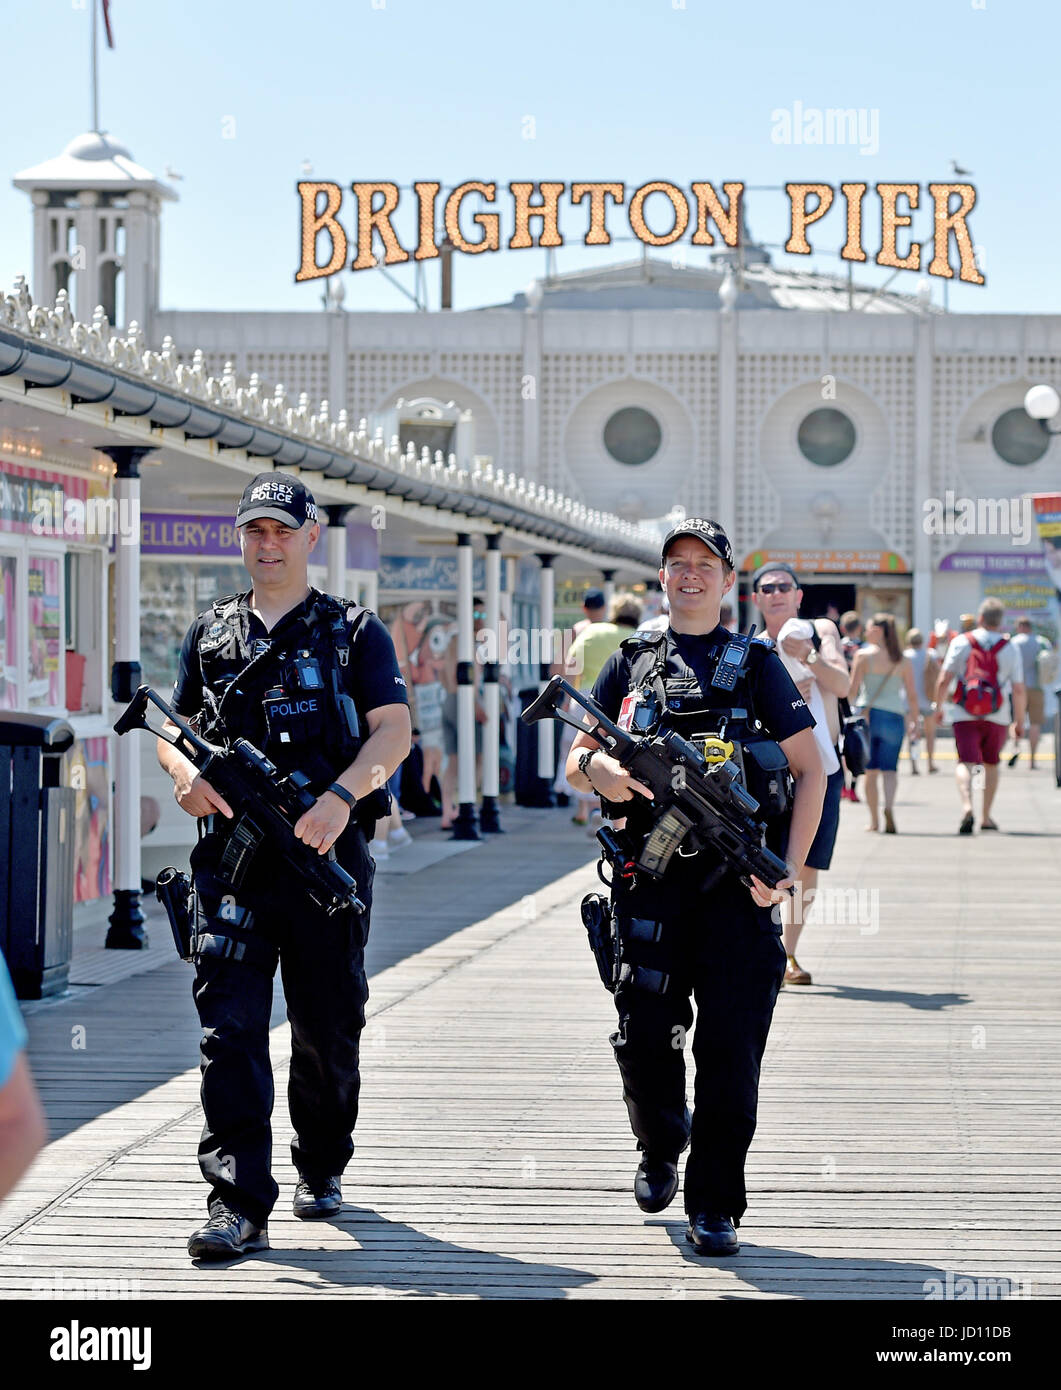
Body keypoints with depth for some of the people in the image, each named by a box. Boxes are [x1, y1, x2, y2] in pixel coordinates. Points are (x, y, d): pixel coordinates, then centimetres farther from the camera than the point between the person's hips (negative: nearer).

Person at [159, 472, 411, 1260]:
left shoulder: (356, 632, 6)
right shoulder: (210, 635, 15)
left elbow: (393, 731, -4)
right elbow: (172, 729, 19)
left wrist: (342, 795, -21)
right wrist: (185, 770, -5)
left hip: (326, 855, -1)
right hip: (231, 857, 1)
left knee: (328, 1029, 8)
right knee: (229, 1026, -10)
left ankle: (322, 1169, 31)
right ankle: (239, 1207, -14)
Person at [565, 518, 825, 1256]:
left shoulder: (756, 663, 8)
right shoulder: (631, 662, 14)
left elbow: (811, 768, 4)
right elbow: (576, 759, 16)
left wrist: (791, 866, -8)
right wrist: (599, 768, -10)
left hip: (738, 884, -2)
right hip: (650, 881, 2)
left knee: (730, 1050, -5)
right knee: (645, 1039, -1)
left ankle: (715, 1205, 3)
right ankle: (660, 1153, 29)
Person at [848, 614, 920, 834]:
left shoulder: (864, 655, -2)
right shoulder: (903, 660, 5)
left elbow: (852, 687, -5)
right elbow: (912, 694, 4)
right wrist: (914, 720, 14)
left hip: (868, 714, -1)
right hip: (894, 717, 1)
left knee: (870, 770, 8)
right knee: (889, 769, 3)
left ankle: (874, 819, 11)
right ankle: (889, 806, -23)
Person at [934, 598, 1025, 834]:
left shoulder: (961, 642, -1)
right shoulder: (1010, 649, 2)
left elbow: (944, 680, -4)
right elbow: (1018, 690, 1)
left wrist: (938, 706, 10)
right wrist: (1019, 722, 11)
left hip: (965, 715, -1)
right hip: (997, 716, 2)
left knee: (965, 763, -6)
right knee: (991, 765, 18)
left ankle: (967, 806, -31)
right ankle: (986, 817, 20)